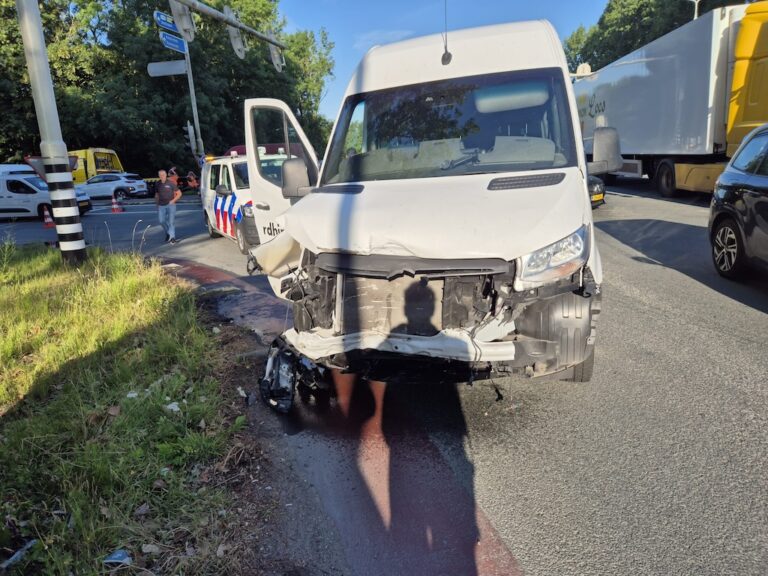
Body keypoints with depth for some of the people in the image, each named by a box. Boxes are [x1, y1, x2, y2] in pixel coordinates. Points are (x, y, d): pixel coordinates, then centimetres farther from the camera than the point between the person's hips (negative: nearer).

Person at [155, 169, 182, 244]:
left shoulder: (171, 183, -3)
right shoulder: (158, 184, 8)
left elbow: (179, 193, 0)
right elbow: (156, 195, 22)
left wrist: (173, 200, -9)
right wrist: (157, 203, 11)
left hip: (170, 205, -4)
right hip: (161, 206, 4)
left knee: (171, 221, -7)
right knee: (162, 221, 1)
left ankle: (172, 237, -5)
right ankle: (168, 233, 25)